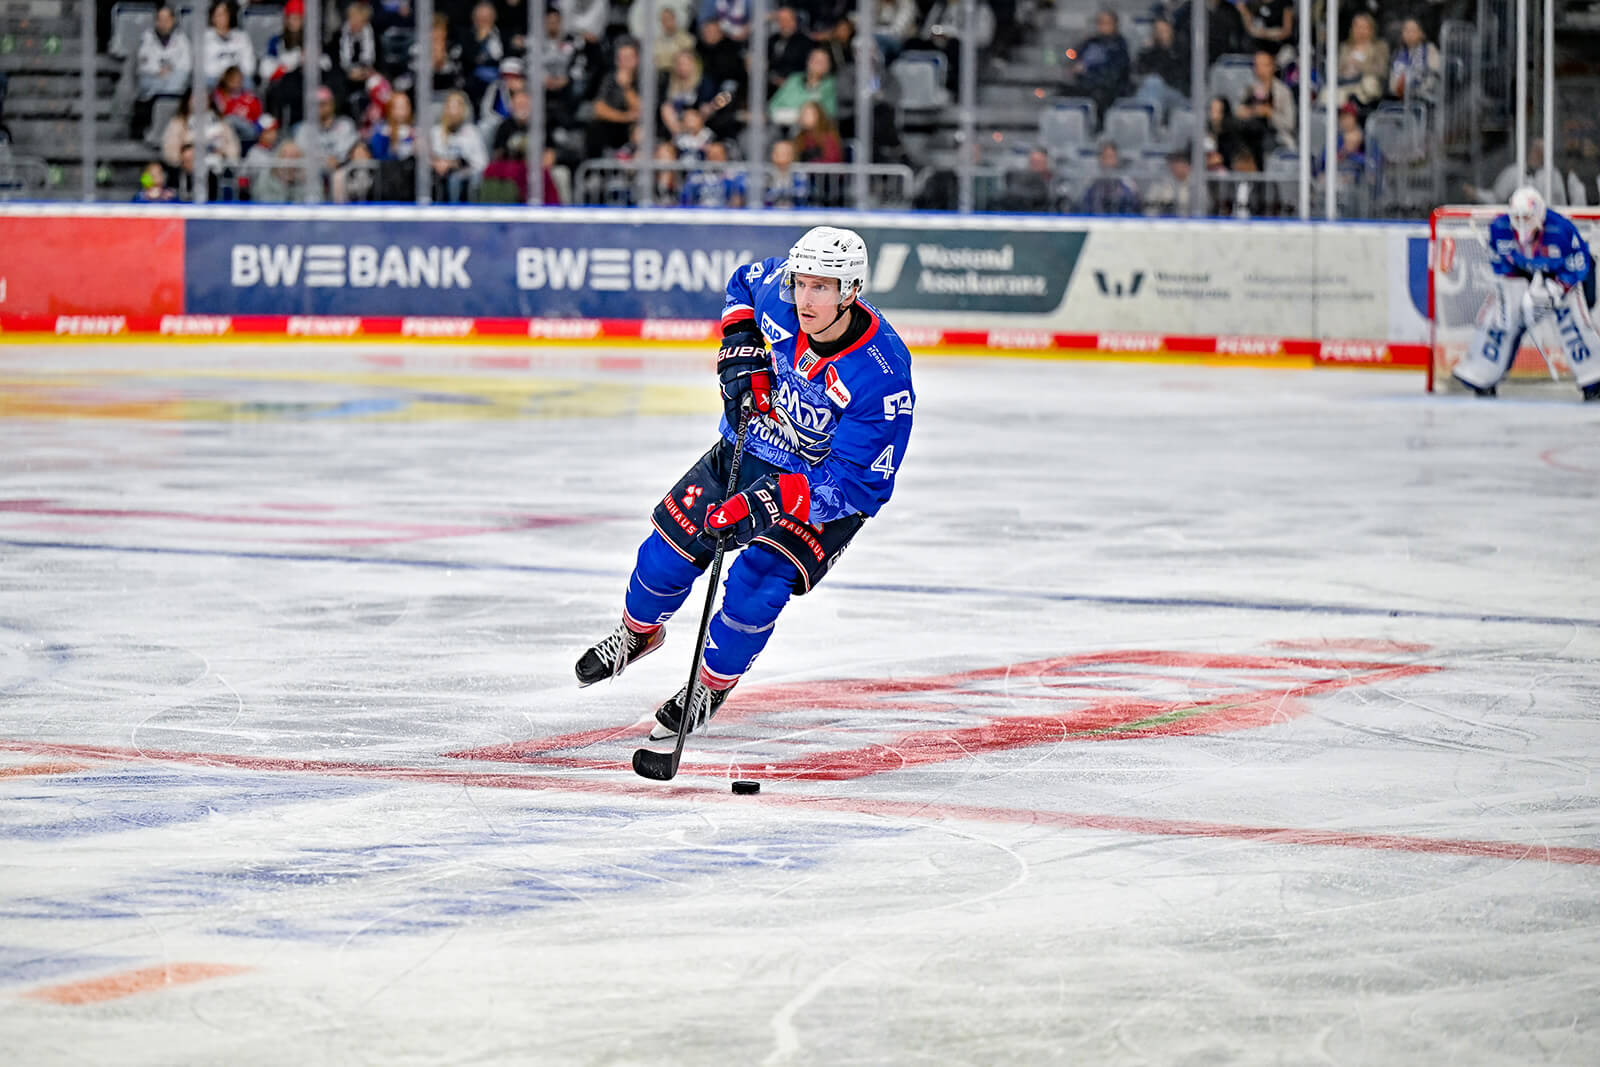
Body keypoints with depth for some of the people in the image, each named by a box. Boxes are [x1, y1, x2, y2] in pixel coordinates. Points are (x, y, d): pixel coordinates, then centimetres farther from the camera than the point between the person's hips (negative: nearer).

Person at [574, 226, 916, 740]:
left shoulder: (882, 373, -34)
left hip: (822, 487, -5)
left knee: (756, 584, -20)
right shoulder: (777, 290, -19)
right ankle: (637, 632, 35)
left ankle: (710, 687, 8)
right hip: (748, 447, 5)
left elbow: (853, 480, -31)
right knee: (670, 547, 1)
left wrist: (763, 505, -40)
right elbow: (744, 283, 9)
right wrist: (740, 350, -8)